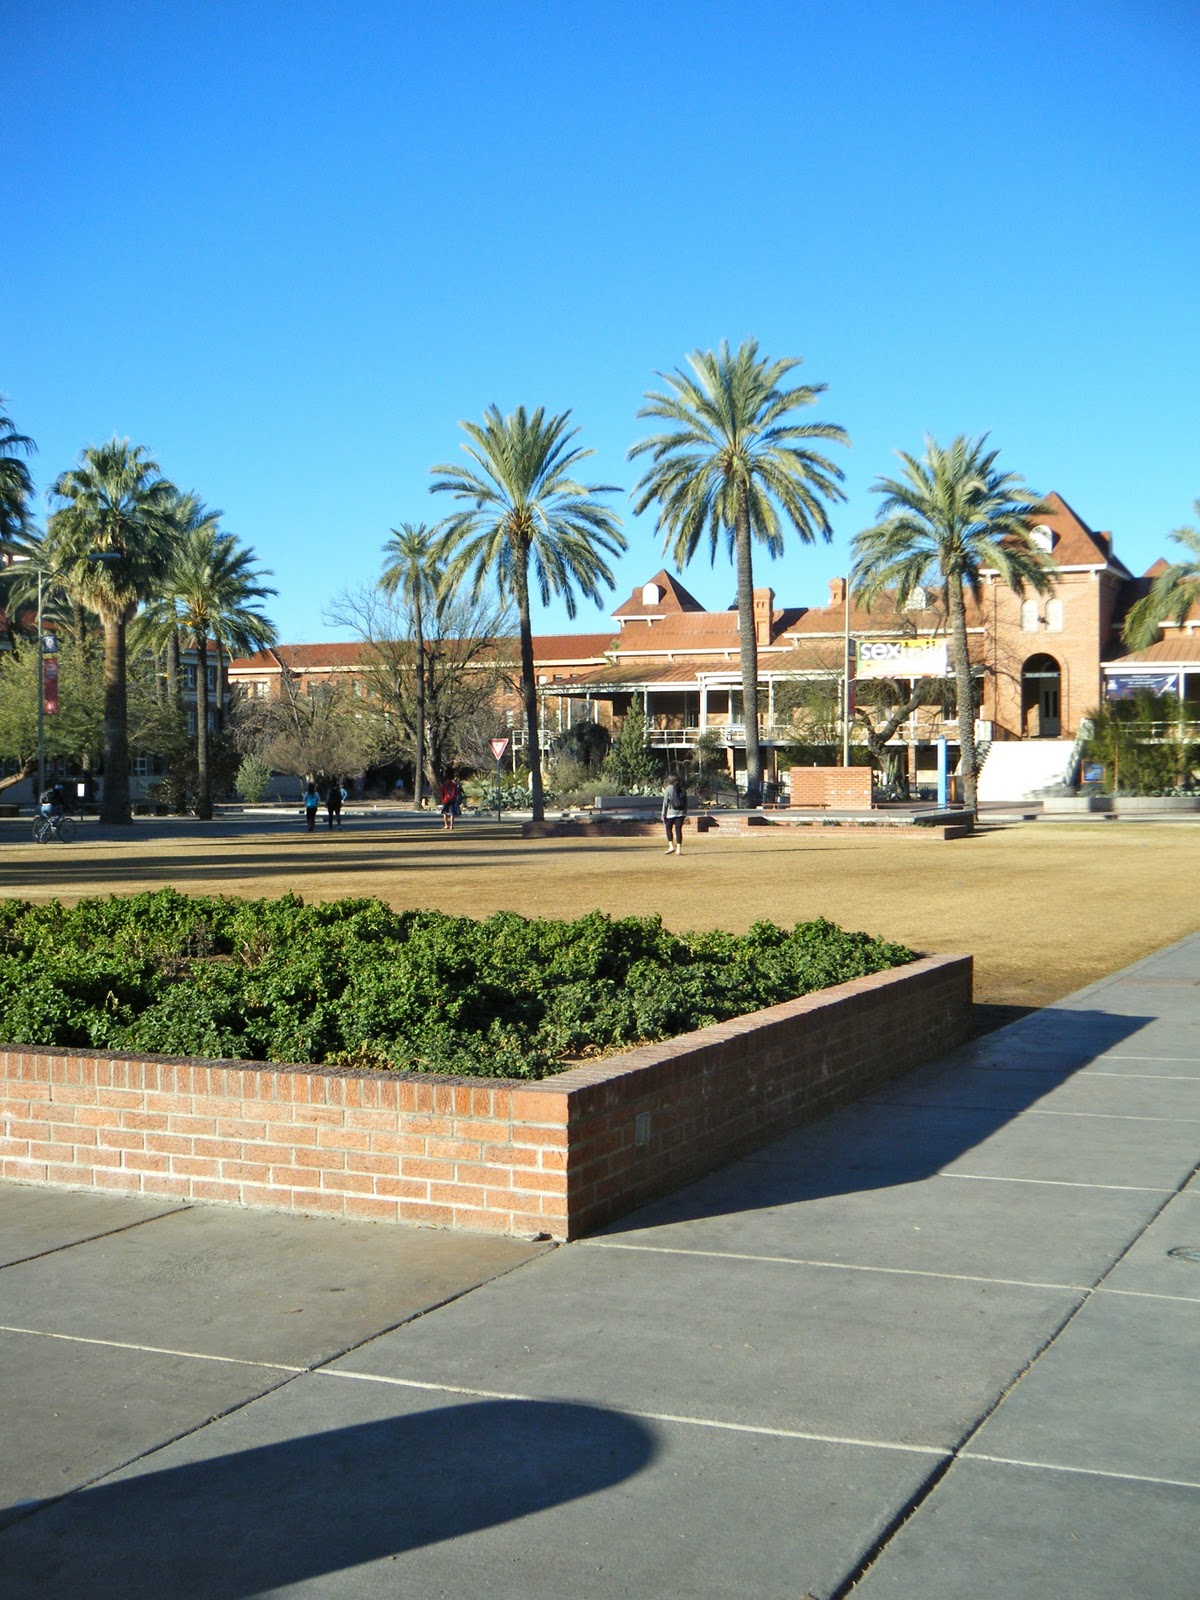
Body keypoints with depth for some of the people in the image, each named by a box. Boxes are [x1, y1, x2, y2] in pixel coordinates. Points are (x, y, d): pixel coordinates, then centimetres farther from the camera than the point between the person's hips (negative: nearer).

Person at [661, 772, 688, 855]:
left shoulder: (668, 789, -5)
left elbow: (665, 803, -6)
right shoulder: (682, 789, 7)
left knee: (668, 828, 13)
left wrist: (663, 815, -3)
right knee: (678, 830, 5)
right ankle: (678, 849, 2)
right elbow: (686, 802, 10)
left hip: (671, 812, -3)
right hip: (681, 812, 3)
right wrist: (685, 812, 18)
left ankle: (671, 846, 0)